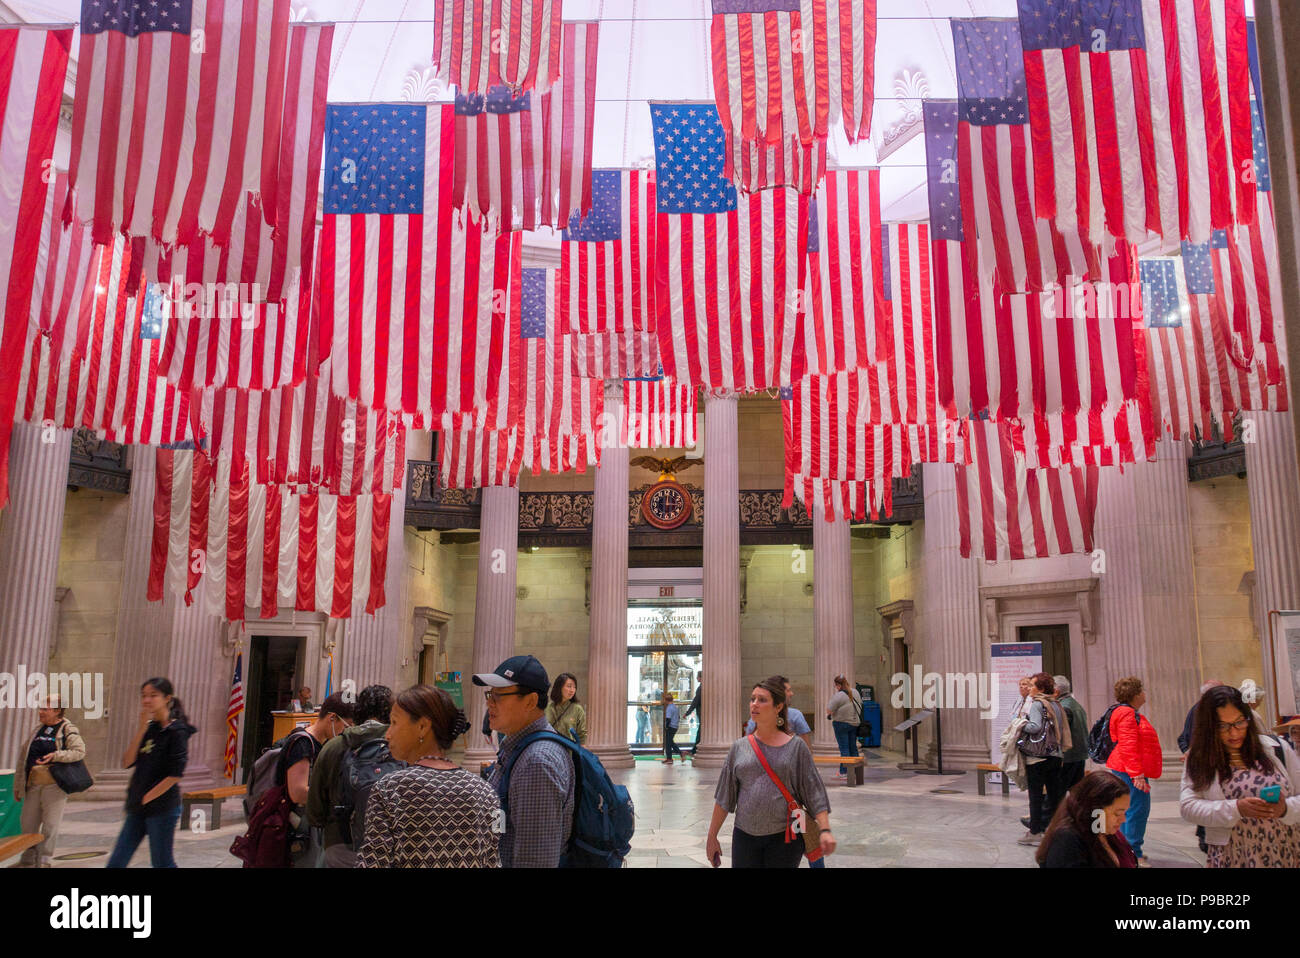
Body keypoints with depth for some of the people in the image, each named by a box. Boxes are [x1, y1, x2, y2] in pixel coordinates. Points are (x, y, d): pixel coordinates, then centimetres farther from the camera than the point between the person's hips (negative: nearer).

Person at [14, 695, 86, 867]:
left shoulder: (68, 730, -3)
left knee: (50, 824, -3)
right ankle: (28, 860, 25)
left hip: (54, 784, -6)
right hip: (33, 785, 6)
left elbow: (80, 752, -14)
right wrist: (18, 785, 14)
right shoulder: (37, 730, 15)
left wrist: (56, 755, -25)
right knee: (28, 823, 11)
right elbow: (24, 759, 17)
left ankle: (43, 861, 6)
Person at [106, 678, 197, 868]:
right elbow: (127, 762, 0)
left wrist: (146, 798, -10)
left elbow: (175, 774, -16)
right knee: (116, 862, 7)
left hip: (162, 808, -7)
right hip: (138, 809, 7)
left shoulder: (177, 731, -11)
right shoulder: (149, 728, 11)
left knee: (161, 863, 3)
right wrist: (142, 728, -8)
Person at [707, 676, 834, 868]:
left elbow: (813, 792, -3)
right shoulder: (739, 747, 5)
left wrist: (825, 830, -14)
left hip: (784, 838, -2)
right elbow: (724, 797, 9)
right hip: (745, 837, 2)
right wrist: (712, 837, 9)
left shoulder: (796, 747, 0)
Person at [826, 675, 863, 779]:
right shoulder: (855, 692, 6)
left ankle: (843, 771, -2)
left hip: (842, 724, -7)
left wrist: (829, 714, 3)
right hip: (855, 723, 7)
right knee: (853, 746, 13)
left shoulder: (839, 696, -18)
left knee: (844, 748, -3)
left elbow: (829, 710, -17)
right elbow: (860, 705, 17)